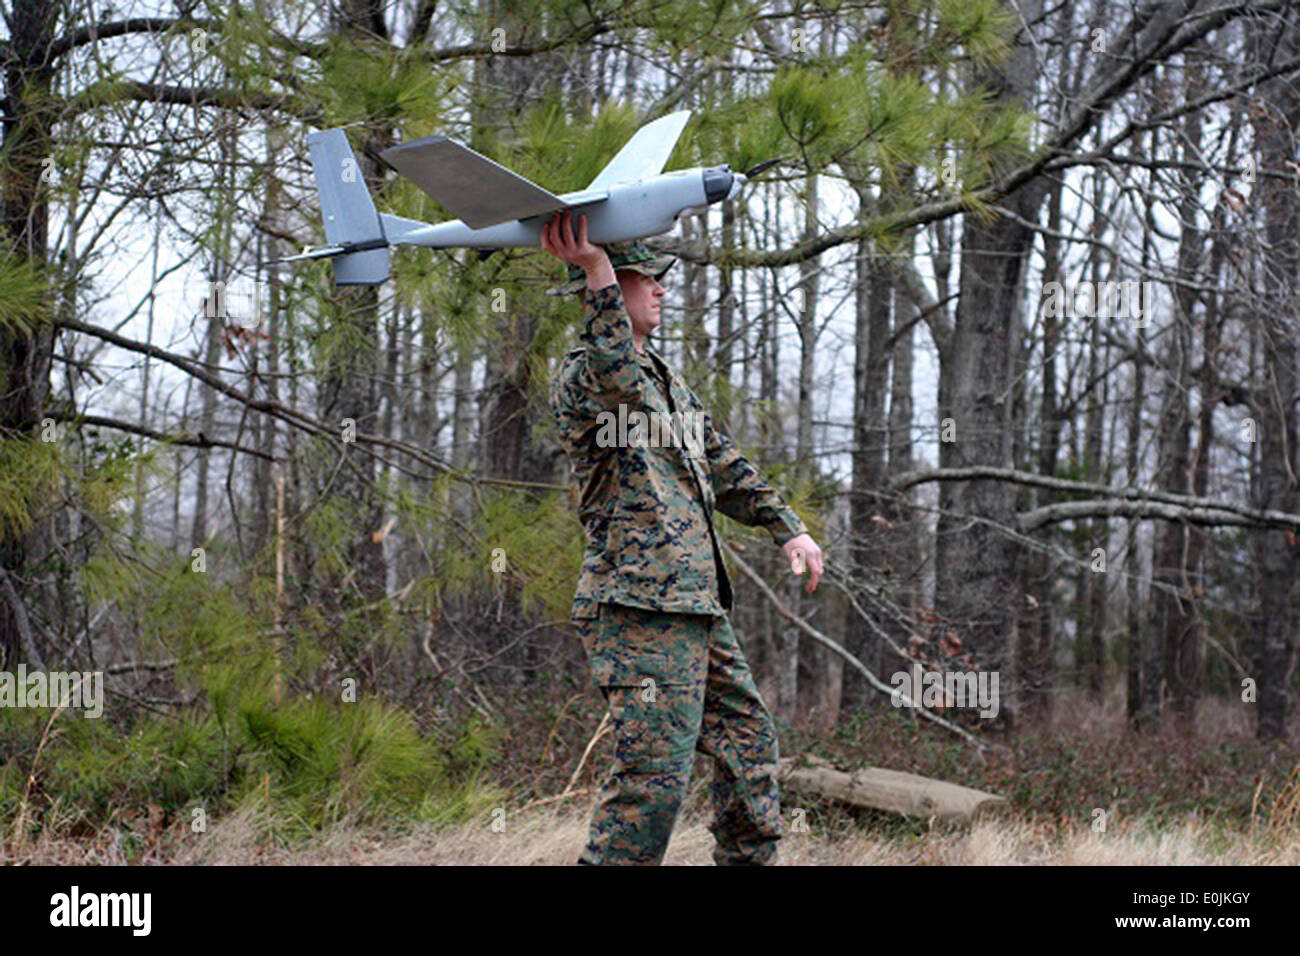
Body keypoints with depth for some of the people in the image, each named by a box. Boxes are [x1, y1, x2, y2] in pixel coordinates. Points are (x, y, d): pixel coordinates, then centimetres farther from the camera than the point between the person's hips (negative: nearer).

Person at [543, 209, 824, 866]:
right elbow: (617, 379, -33)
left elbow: (724, 466, 29)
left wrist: (789, 530, 21)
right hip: (639, 608, -10)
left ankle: (750, 860, 30)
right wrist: (597, 273, -38)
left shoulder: (667, 381, 22)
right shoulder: (578, 378, -8)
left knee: (749, 739, 18)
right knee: (655, 772, -14)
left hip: (697, 607, 10)